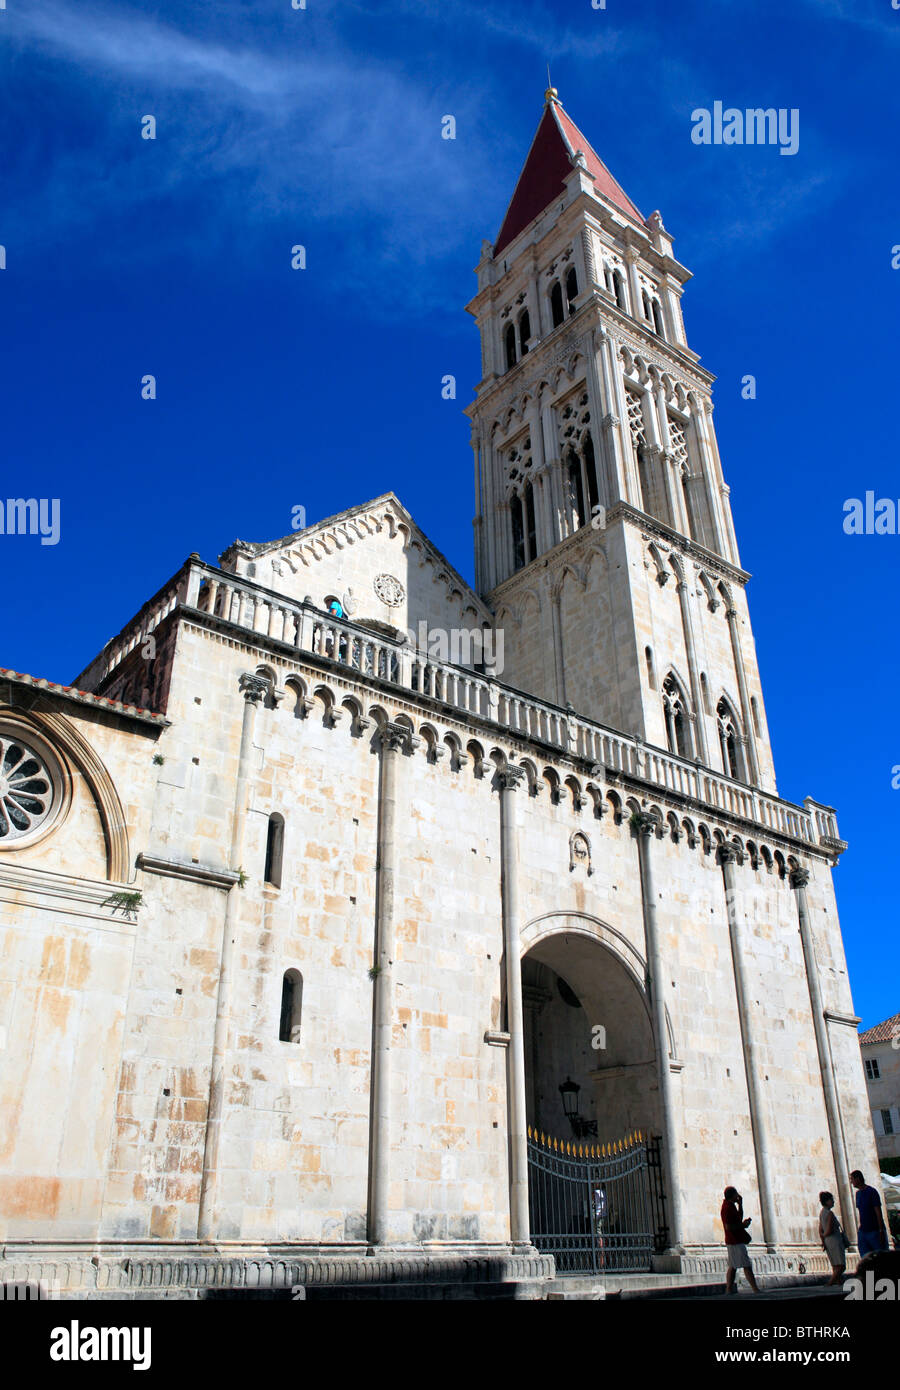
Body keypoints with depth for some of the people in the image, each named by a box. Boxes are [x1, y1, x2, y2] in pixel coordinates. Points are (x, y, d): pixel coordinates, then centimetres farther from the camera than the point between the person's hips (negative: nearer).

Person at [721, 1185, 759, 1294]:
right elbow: (728, 1227, -23)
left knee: (733, 1266, 12)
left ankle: (729, 1289, 14)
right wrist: (743, 1225, -12)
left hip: (732, 1241, 10)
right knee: (747, 1266, -7)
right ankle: (755, 1290, -6)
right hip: (735, 1241, -10)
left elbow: (739, 1219, 24)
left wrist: (740, 1204, 14)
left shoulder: (730, 1206, 15)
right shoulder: (727, 1208, -18)